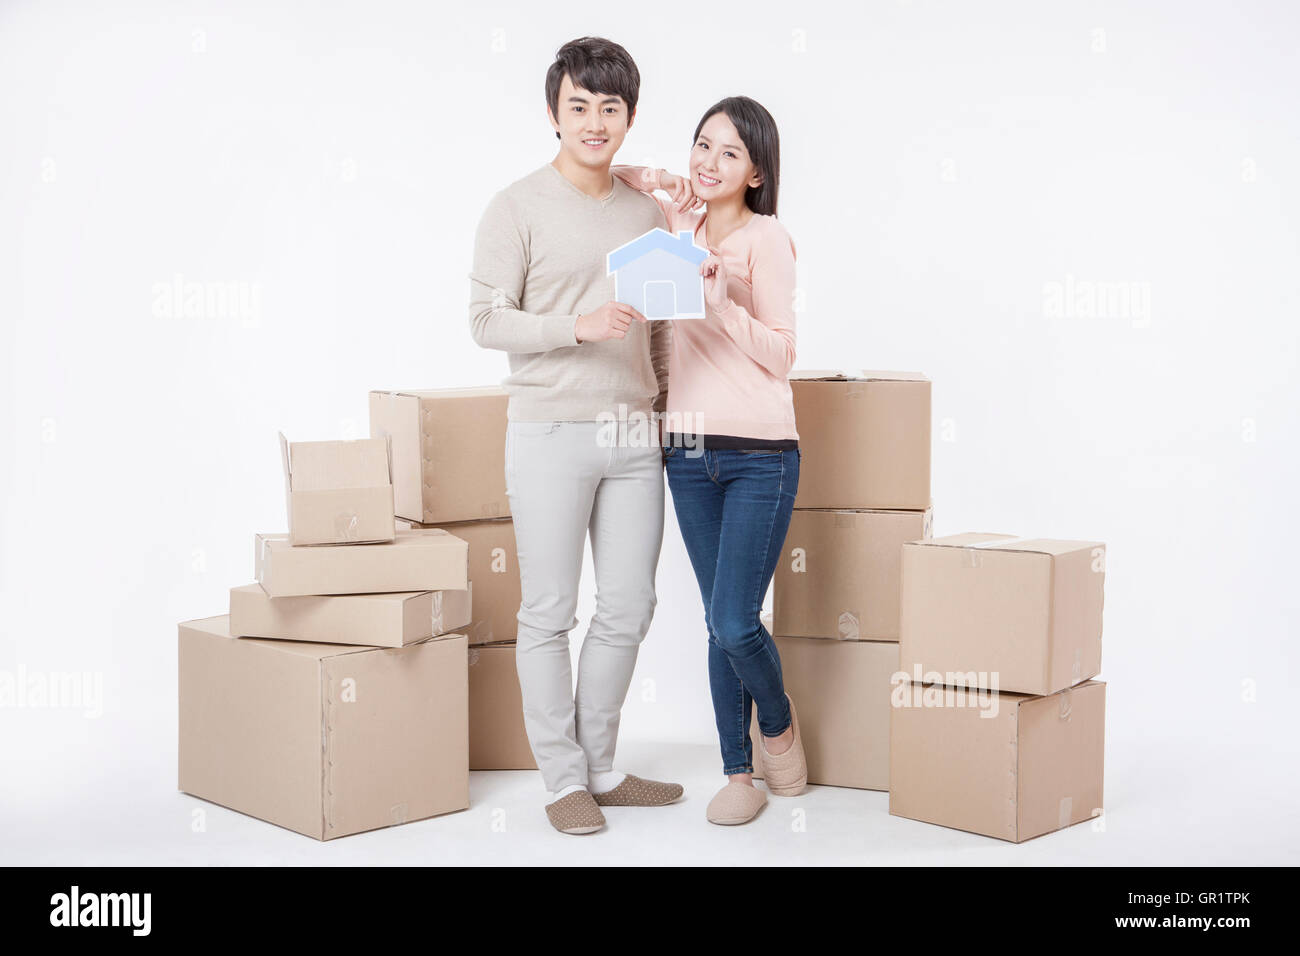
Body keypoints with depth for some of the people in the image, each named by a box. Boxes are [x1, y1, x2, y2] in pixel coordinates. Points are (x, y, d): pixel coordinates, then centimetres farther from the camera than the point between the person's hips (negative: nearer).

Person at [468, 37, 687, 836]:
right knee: (550, 612, 1)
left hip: (635, 436, 5)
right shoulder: (520, 208, -3)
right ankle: (563, 779, 13)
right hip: (551, 433, -5)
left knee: (628, 610, 8)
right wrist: (579, 326, -19)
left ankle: (601, 768, 23)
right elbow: (488, 319, -7)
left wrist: (670, 408, 11)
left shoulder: (648, 212, 12)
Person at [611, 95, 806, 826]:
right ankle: (740, 773, 19)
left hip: (759, 455, -5)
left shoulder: (767, 238, -5)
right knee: (720, 625, 9)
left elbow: (779, 354, -9)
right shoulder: (679, 228, 10)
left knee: (735, 623, -9)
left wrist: (719, 298, -20)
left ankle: (780, 718, 21)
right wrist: (650, 183, 6)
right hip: (689, 452, 5)